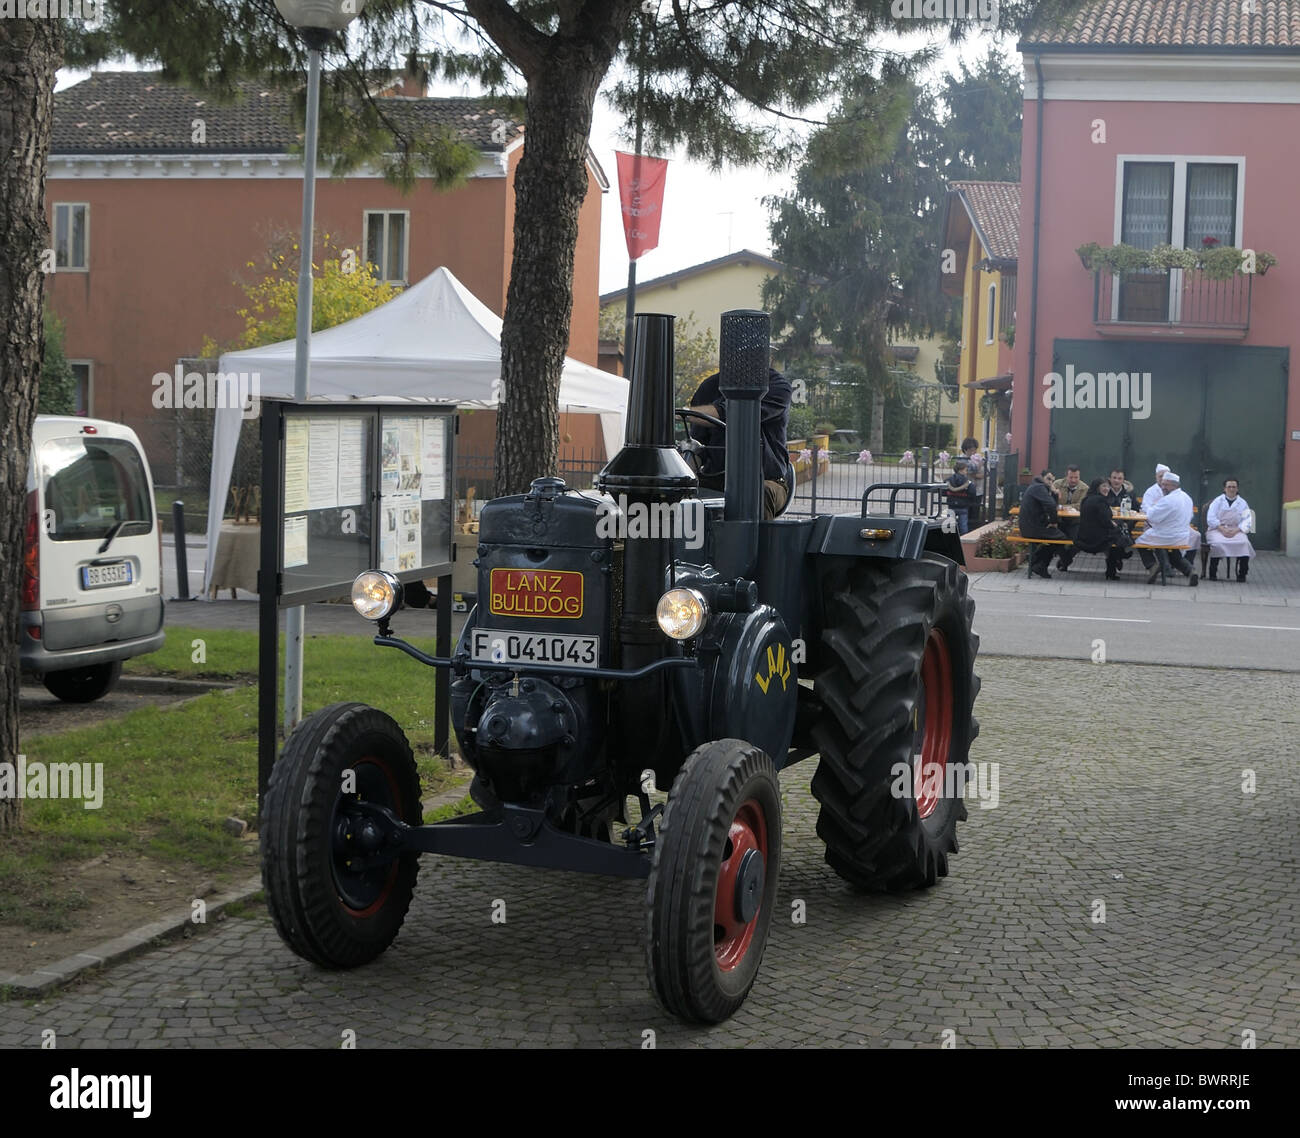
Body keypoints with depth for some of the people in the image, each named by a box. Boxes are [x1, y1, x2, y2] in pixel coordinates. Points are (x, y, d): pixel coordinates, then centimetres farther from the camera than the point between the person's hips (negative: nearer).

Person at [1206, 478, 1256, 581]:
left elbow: (1247, 522, 2)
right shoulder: (1217, 501, 10)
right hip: (1217, 530, -1)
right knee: (1217, 543, -35)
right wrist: (1223, 530, -17)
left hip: (1236, 530, 1)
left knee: (1244, 543, -30)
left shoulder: (1242, 503, 13)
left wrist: (1235, 531, -15)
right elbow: (1211, 519, -2)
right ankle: (1213, 573, -23)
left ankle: (1242, 575, -22)